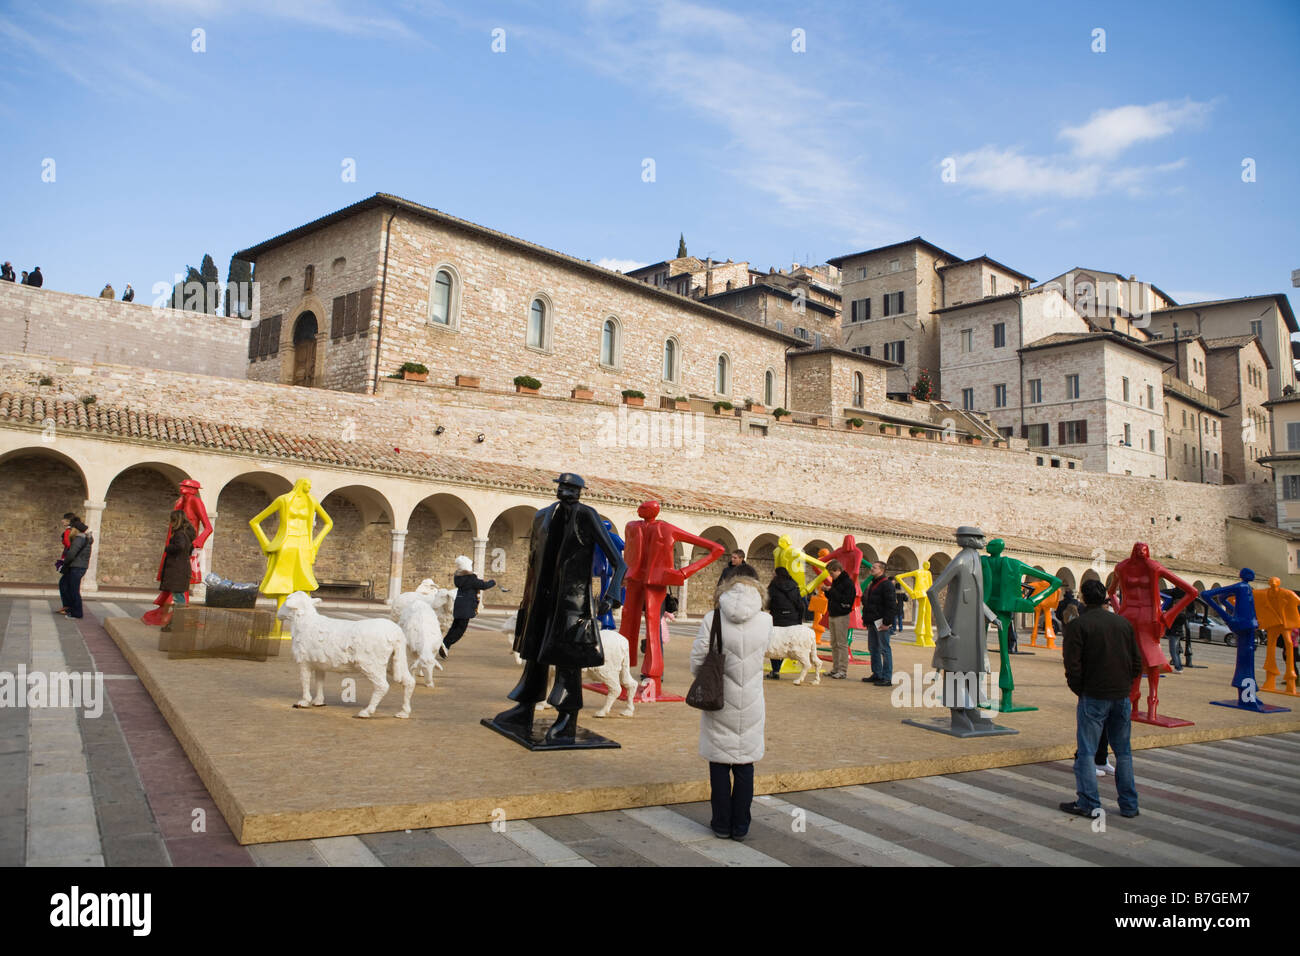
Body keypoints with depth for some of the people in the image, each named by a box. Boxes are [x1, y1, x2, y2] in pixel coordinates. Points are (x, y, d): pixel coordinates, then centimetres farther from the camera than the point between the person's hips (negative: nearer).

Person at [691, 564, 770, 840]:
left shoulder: (713, 619, -12)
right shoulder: (765, 620, -8)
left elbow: (696, 661, -7)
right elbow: (763, 652, 7)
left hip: (719, 703, -1)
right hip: (751, 706, 1)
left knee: (719, 764, 12)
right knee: (745, 765, 13)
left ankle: (722, 824, 20)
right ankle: (740, 826, 21)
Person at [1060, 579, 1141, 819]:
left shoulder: (1077, 625, -8)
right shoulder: (1124, 623, 7)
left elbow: (1073, 666, -13)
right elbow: (1137, 662, 10)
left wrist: (1080, 691, 1)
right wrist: (1125, 685, 16)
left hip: (1094, 697, -5)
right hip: (1122, 696, 5)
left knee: (1086, 752, 2)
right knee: (1123, 752, 15)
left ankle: (1088, 804, 3)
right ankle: (1129, 805, 19)